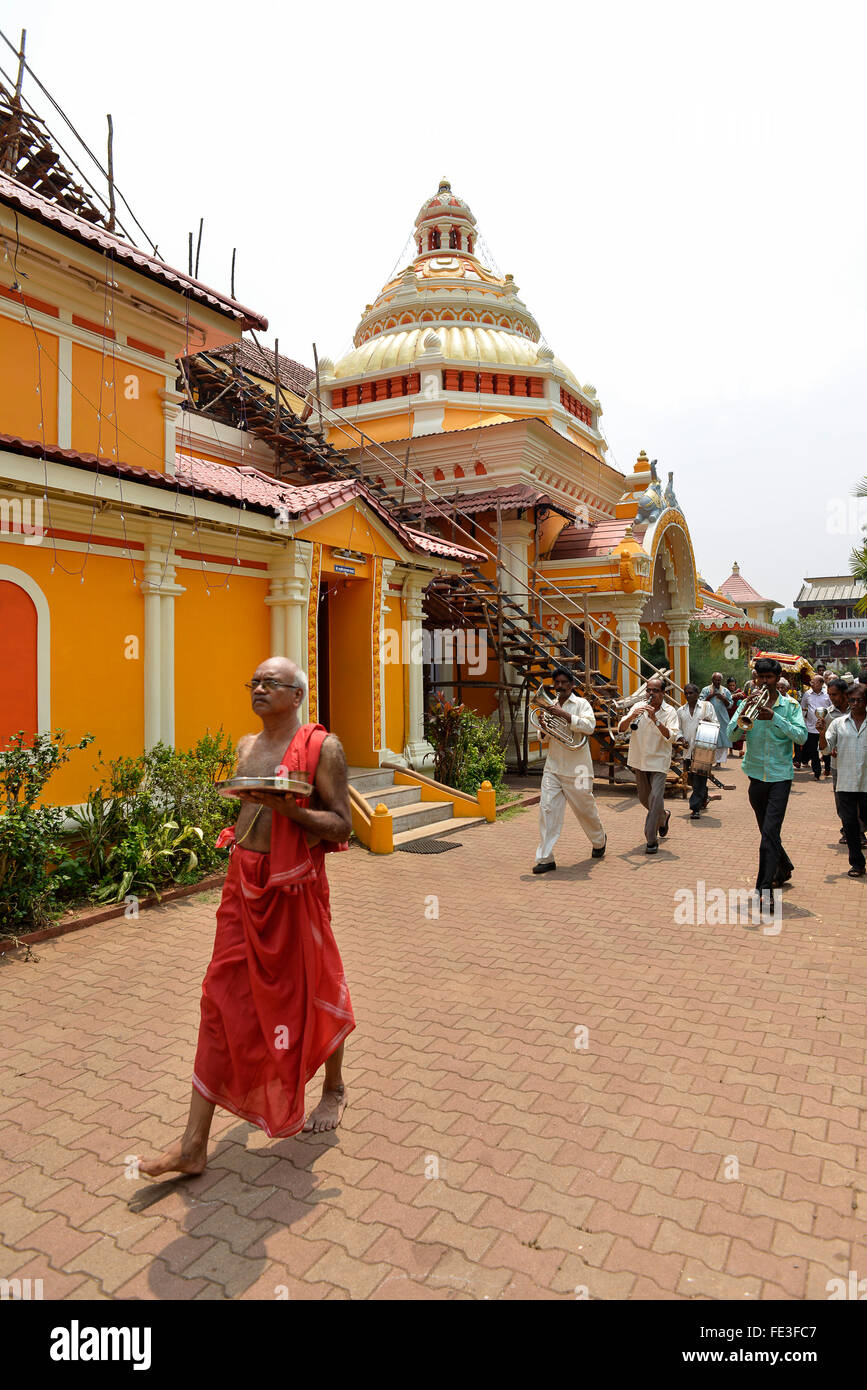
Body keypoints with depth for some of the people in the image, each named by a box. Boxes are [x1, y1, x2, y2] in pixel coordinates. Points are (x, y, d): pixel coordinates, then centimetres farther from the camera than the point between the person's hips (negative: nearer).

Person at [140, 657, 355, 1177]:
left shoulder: (322, 746, -10)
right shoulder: (247, 747, 10)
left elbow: (342, 826, -13)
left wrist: (287, 808, -25)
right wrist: (239, 849, 17)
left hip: (296, 887, -5)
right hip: (245, 884, 6)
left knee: (314, 991, 11)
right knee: (223, 1000, 4)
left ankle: (334, 1089, 39)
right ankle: (194, 1145, 13)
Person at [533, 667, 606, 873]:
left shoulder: (581, 704, -3)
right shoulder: (550, 706, 13)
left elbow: (589, 726, -21)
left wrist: (564, 715, -25)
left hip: (576, 769, -4)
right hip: (553, 767, 4)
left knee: (585, 810, 11)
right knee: (547, 809, -8)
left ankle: (599, 840, 40)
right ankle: (545, 858, -6)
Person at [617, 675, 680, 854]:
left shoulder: (669, 711, -7)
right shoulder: (638, 707, 1)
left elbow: (671, 737, -20)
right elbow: (620, 729, -7)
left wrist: (655, 719, -30)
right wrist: (631, 716, -26)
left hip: (659, 761, -4)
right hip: (639, 760, 4)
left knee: (656, 797, -14)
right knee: (644, 798, 16)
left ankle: (651, 840, -5)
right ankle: (663, 817, 46)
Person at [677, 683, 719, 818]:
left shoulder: (707, 705, 5)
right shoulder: (681, 710, 15)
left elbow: (716, 724, 5)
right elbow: (678, 729, 18)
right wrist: (682, 739, -1)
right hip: (688, 749, 4)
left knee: (699, 779, -8)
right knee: (691, 778, 9)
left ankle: (695, 807, -7)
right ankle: (703, 799, 32)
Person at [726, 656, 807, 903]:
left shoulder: (790, 705, -1)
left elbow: (802, 736, -14)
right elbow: (731, 734, -6)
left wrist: (774, 717, -23)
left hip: (780, 775, -3)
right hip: (756, 774, 3)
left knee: (770, 832, -11)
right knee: (767, 831, 16)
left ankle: (764, 888, -9)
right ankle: (784, 867, 41)